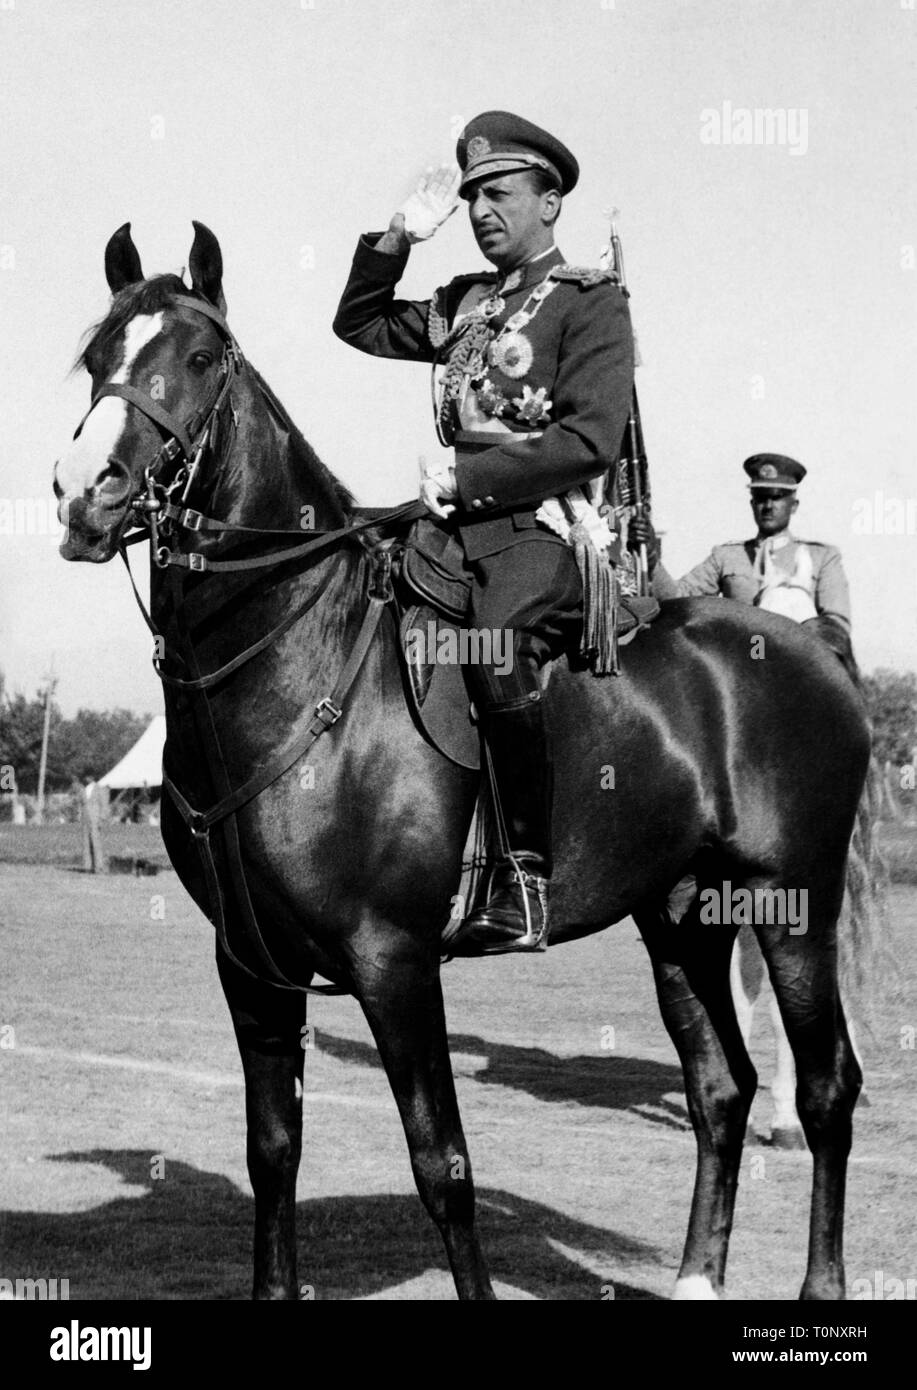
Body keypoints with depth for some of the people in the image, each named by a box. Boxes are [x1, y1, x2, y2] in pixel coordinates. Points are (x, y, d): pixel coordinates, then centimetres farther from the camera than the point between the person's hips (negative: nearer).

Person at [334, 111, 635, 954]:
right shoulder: (466, 303, 23)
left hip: (544, 529, -8)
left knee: (497, 654, -36)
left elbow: (590, 440, -11)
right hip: (458, 528, 8)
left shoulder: (591, 300, 1)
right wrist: (400, 237, 19)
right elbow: (360, 324, 35)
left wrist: (465, 477, -14)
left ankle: (526, 882, -33)